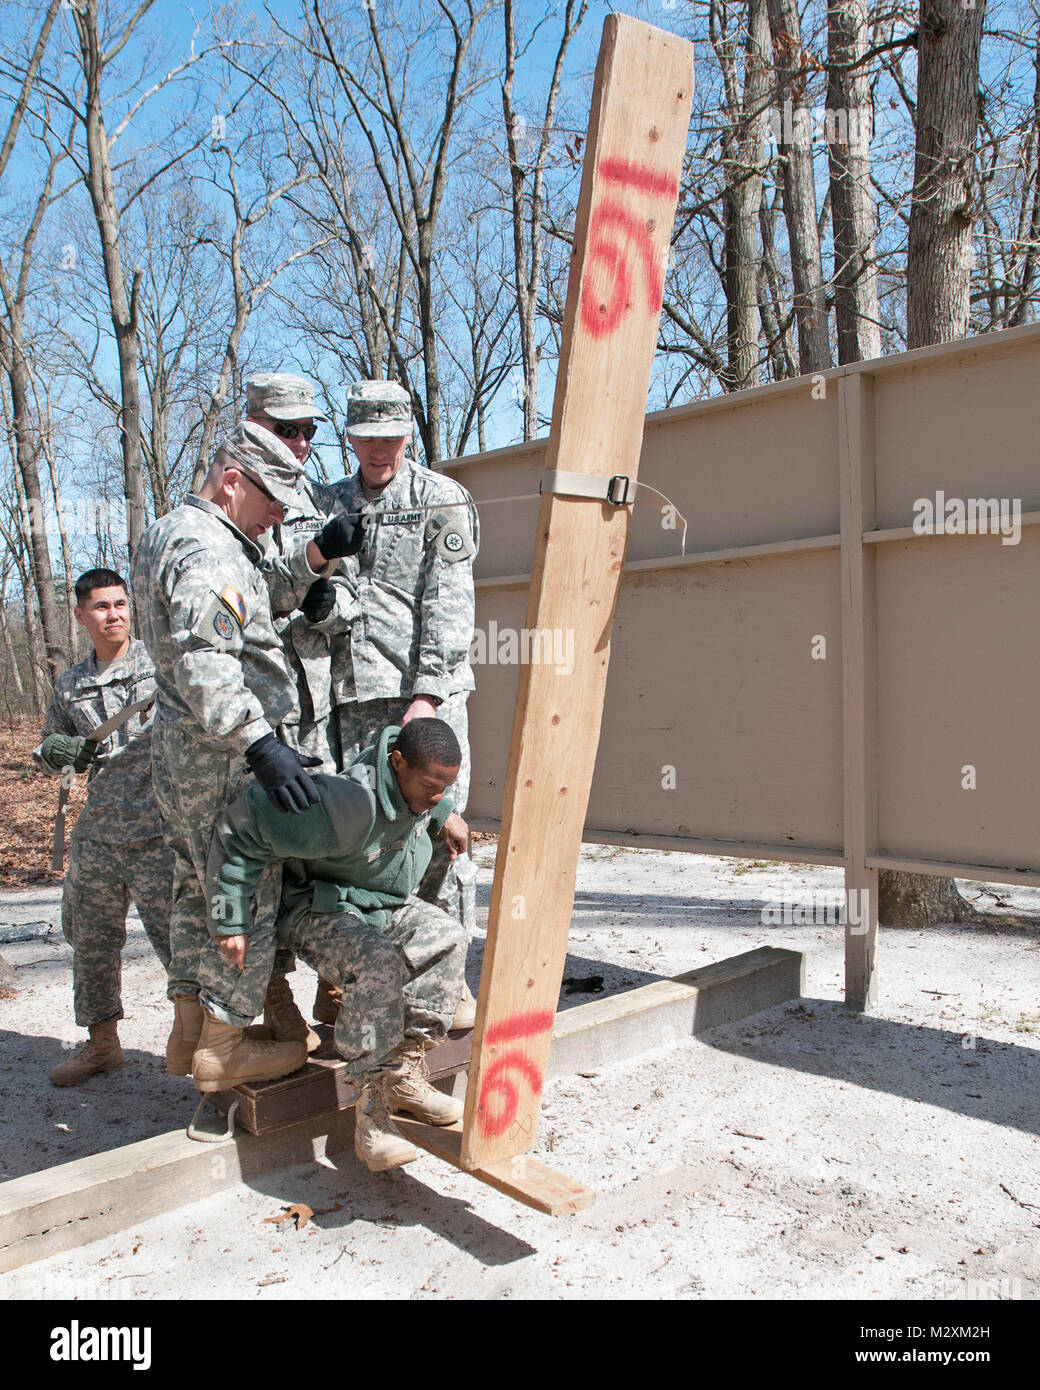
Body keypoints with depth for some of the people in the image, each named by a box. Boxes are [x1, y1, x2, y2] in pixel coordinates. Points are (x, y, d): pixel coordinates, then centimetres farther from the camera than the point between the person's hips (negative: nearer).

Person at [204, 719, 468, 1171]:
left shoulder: (418, 771, -13)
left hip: (386, 908, 7)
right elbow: (239, 830, -30)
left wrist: (444, 815, 5)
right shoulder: (347, 805, -36)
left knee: (446, 936, -21)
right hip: (321, 911, -7)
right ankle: (371, 1107, -26)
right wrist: (231, 922, -25)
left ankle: (403, 1072, -14)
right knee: (378, 964, -36)